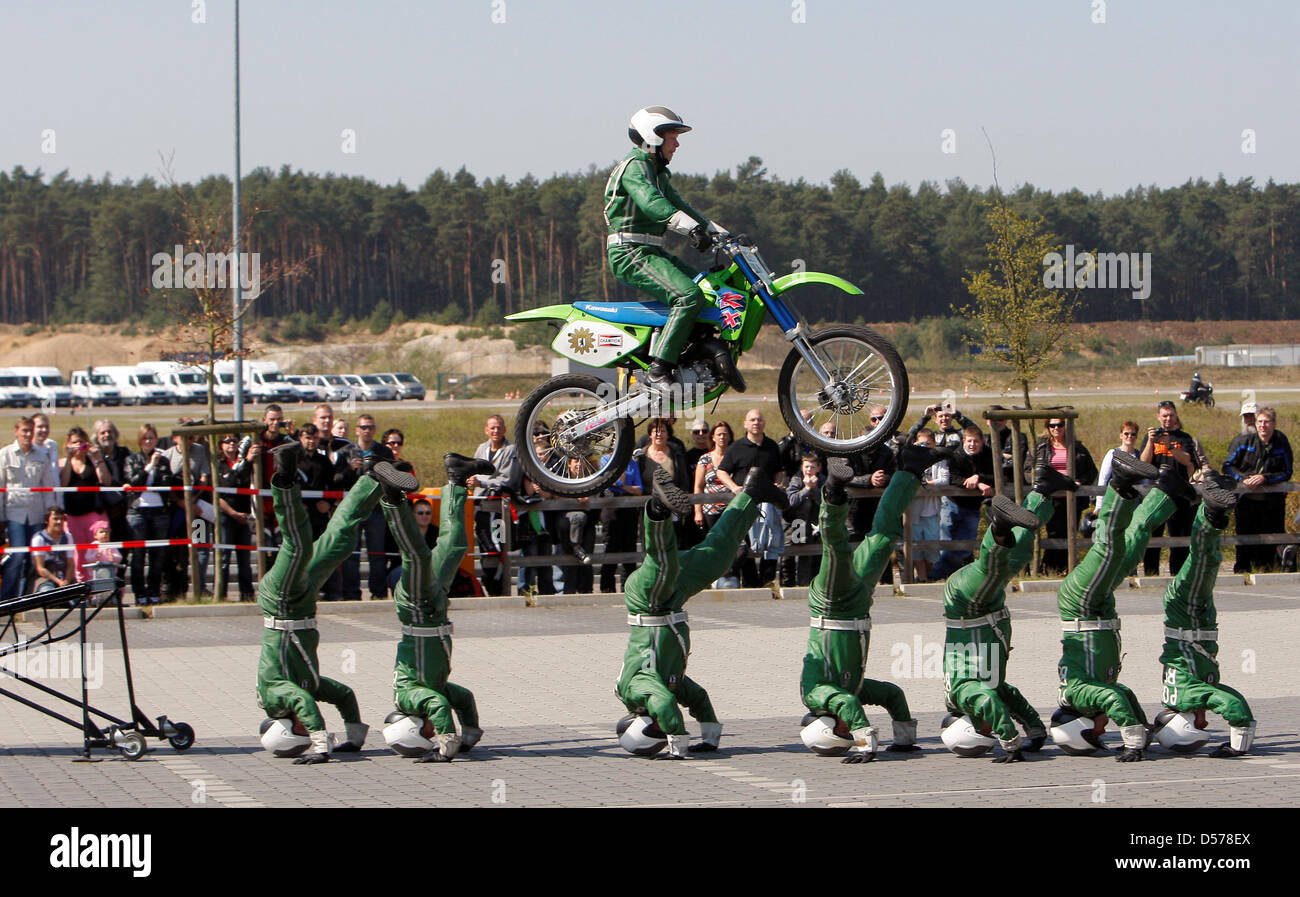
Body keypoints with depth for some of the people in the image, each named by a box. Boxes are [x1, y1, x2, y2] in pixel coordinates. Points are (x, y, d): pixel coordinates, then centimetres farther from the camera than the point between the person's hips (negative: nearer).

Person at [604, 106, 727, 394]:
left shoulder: (658, 173, 23)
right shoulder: (634, 166, -11)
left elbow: (678, 207, 27)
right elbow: (651, 203, -29)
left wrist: (720, 232, 16)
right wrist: (693, 228, -40)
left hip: (652, 253, 10)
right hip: (631, 254, -10)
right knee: (689, 296, -26)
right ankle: (658, 372, -30)